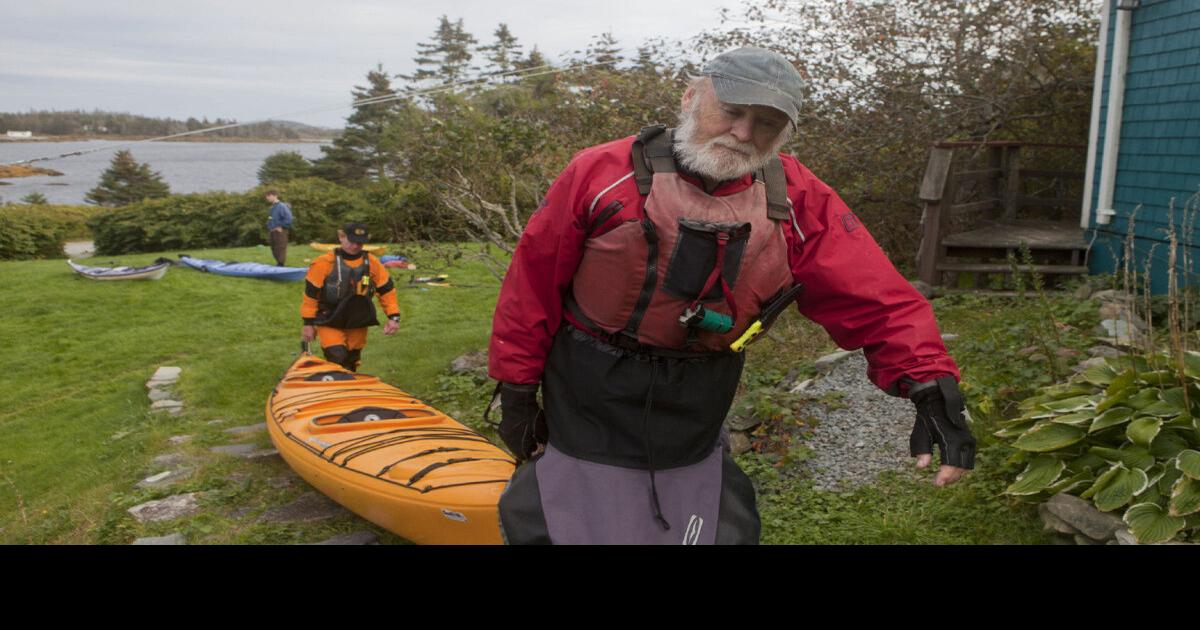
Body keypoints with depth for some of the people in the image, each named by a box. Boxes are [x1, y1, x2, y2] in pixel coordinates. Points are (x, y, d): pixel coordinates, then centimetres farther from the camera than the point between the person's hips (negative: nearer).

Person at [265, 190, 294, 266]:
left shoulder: (281, 206, -13)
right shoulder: (272, 207, 15)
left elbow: (288, 218, -21)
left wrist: (281, 227, -17)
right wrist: (269, 227, 13)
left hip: (280, 232, -9)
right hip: (273, 232, 9)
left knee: (281, 249, -8)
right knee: (274, 250, 13)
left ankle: (280, 265, -6)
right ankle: (278, 264, 21)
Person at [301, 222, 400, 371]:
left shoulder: (372, 263, -5)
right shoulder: (324, 263, -14)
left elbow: (387, 290, 0)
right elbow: (311, 294, -7)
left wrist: (393, 317, -9)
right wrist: (309, 323, -5)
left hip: (358, 324, 4)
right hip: (329, 322, -4)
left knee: (351, 364, 16)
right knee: (337, 359, -20)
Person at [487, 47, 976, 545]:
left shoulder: (798, 202, -8)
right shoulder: (601, 174, -13)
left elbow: (876, 298, -10)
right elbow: (532, 285, -8)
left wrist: (929, 381, -25)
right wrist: (517, 391, -4)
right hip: (586, 430, -2)